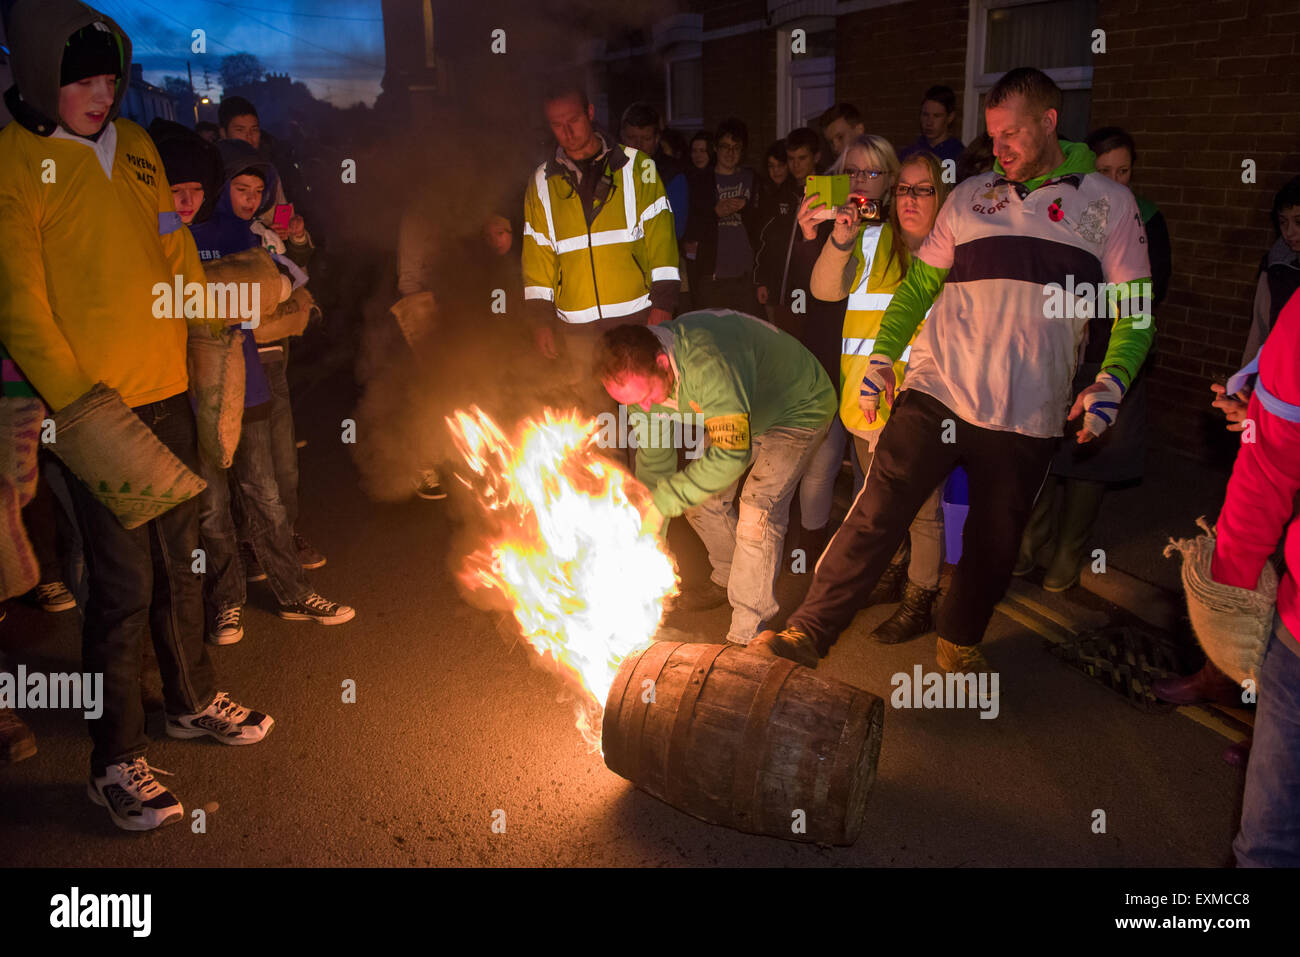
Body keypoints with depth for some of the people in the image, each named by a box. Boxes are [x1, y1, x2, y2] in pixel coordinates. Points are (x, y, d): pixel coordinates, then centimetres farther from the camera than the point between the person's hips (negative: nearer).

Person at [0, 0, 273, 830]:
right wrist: (80, 407, -16)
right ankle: (116, 760, 14)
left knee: (180, 558, 17)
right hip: (96, 409, -6)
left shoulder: (135, 146, 11)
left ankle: (194, 700, 35)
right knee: (124, 583, -2)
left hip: (168, 393, 6)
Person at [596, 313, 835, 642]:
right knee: (700, 498, 4)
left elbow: (732, 454, -45)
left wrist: (663, 502, -39)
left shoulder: (709, 363, -44)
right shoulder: (642, 373, -16)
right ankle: (728, 578, 30)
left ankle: (748, 631, -12)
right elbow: (653, 457, -6)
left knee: (758, 509, -21)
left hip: (799, 409, -7)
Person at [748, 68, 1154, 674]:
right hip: (937, 392, 0)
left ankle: (959, 641, 35)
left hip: (1028, 417, 0)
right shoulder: (971, 197, 12)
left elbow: (1134, 310, 6)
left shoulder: (1110, 204, 7)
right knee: (876, 514, -10)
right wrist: (882, 354, 3)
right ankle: (810, 631, -3)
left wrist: (1112, 380, -11)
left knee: (994, 541, 12)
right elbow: (919, 285, 15)